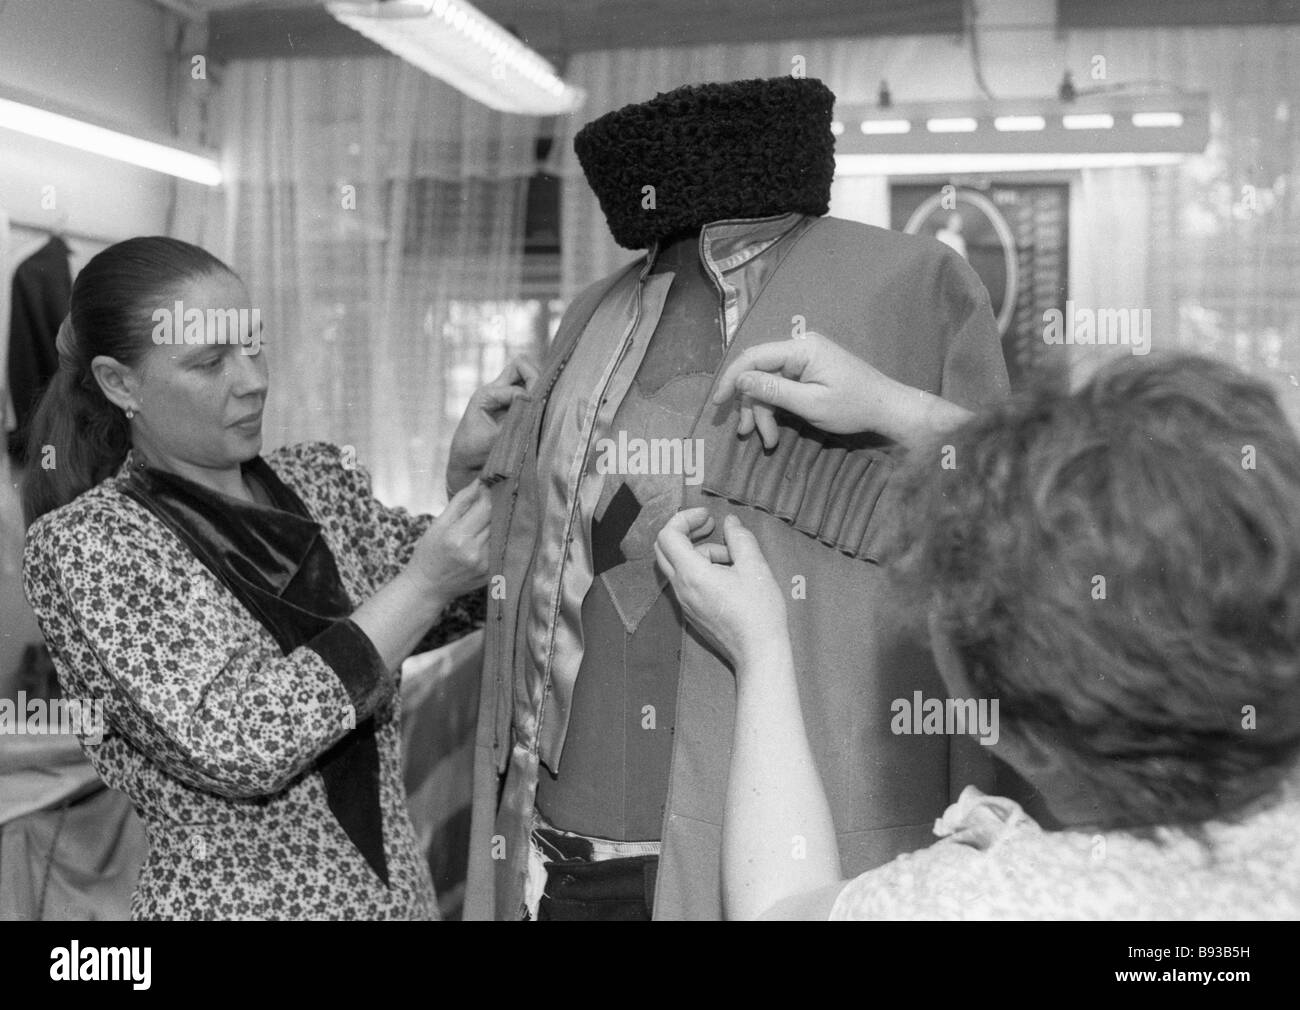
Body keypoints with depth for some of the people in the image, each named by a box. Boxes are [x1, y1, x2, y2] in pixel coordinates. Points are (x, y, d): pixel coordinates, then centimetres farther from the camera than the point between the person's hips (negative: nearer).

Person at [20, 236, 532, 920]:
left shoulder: (318, 479, 1)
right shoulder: (81, 544, -14)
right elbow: (232, 743, -24)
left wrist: (473, 468, -12)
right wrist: (422, 585, -25)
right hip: (232, 898, -5)